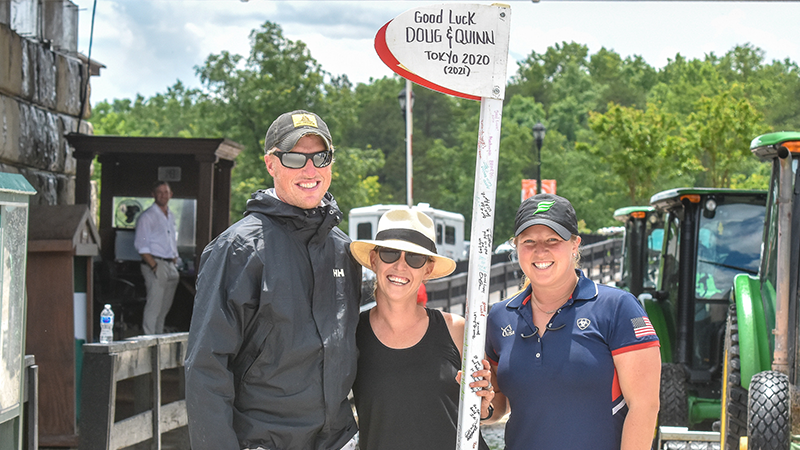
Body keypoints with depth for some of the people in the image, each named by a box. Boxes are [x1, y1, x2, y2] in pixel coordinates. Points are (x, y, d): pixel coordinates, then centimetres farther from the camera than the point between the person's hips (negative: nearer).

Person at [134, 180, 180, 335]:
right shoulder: (147, 216, -5)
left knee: (165, 307, 10)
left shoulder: (171, 217, 19)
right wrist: (154, 266, -17)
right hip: (156, 265, -7)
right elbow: (141, 245, -10)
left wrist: (175, 263, 13)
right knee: (154, 306, -12)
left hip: (171, 266, 7)